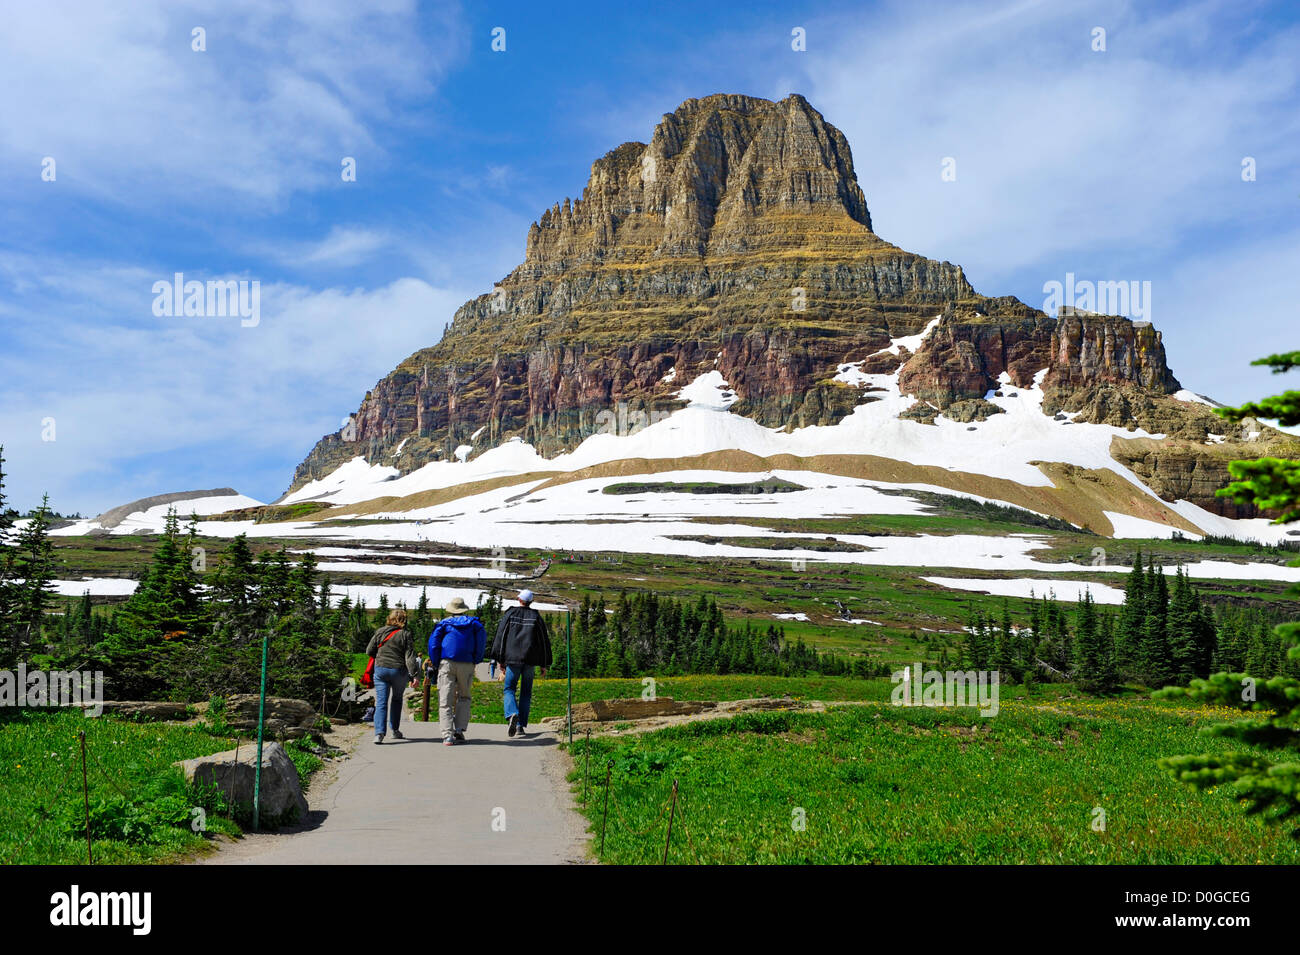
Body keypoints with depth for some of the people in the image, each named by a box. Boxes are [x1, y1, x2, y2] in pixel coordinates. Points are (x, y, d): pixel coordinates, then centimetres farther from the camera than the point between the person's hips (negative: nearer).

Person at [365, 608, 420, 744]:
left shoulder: (380, 632, 2)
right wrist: (414, 674, -14)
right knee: (396, 700, 21)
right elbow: (410, 657, -12)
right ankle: (395, 730, 25)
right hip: (399, 671, -1)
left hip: (380, 669, 1)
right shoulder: (405, 635, -5)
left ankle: (379, 733, -17)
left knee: (381, 702, -1)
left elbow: (369, 651, 7)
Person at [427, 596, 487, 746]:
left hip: (447, 663, -1)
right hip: (467, 665, 1)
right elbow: (482, 640, 2)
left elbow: (433, 643, 3)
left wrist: (435, 664, 8)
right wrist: (476, 660, 10)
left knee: (445, 700, -1)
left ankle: (447, 735, -11)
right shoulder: (474, 623, 12)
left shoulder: (444, 623, 10)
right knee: (464, 697, 15)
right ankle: (460, 730, 2)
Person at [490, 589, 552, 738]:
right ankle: (521, 725, 7)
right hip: (531, 660, 2)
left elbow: (501, 637, 0)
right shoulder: (536, 617, 7)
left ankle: (512, 714, -24)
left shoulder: (510, 614, 3)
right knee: (526, 693, 11)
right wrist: (544, 665, 11)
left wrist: (500, 660, 5)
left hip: (513, 659, -2)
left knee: (509, 689, 5)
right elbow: (544, 641, 7)